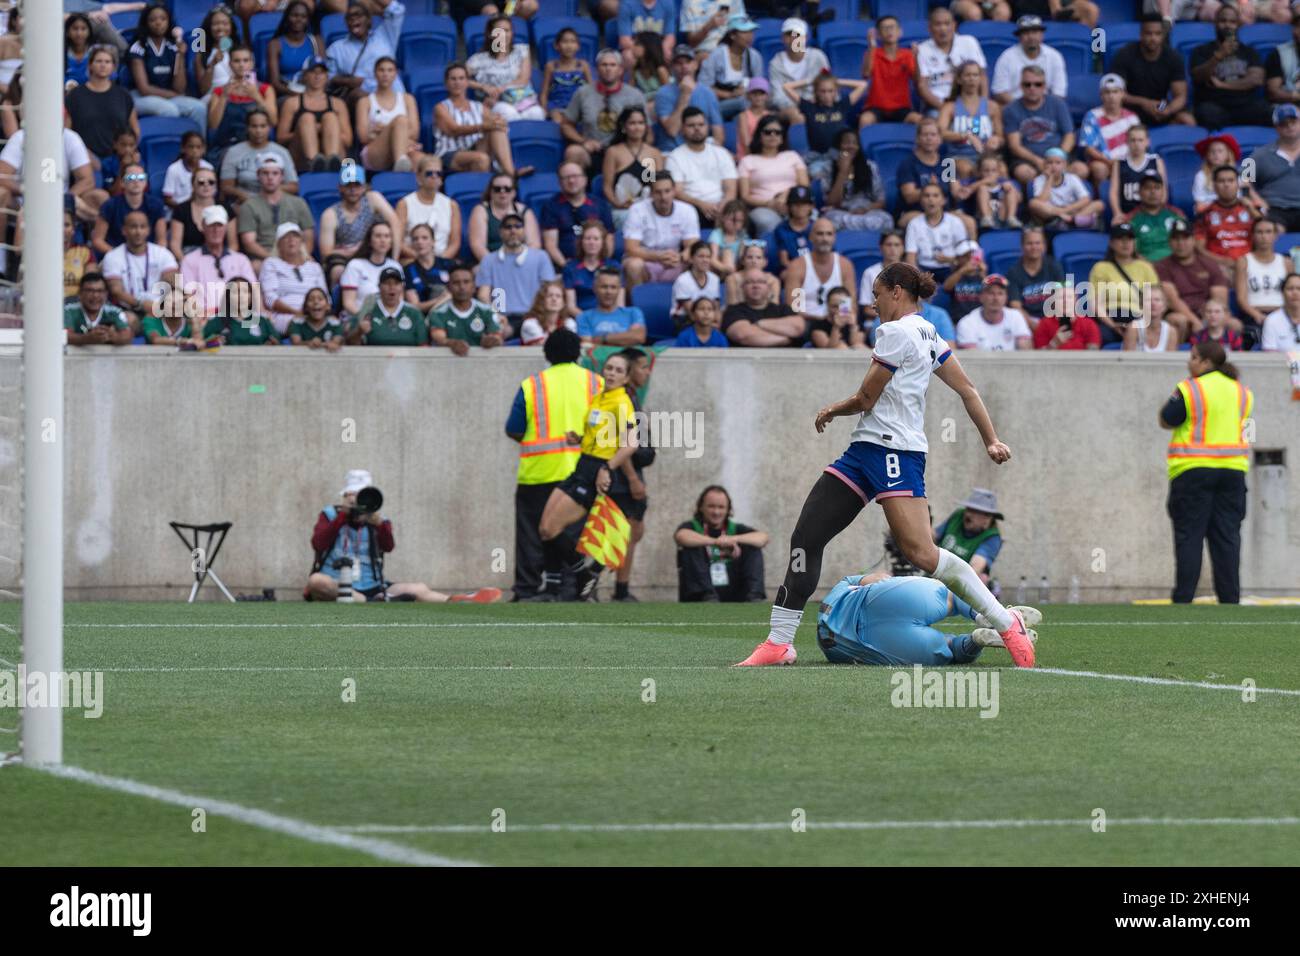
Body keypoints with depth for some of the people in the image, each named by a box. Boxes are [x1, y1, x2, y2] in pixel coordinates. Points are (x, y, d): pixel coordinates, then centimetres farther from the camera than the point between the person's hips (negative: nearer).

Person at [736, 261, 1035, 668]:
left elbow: (866, 399, -8)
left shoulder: (895, 332, -11)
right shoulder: (927, 334, 17)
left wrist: (832, 411, 11)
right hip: (865, 450, 10)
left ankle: (1006, 623, -9)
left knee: (921, 553, -17)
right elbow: (967, 389, 17)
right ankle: (779, 642, 0)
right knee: (806, 537, 1)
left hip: (894, 452, -10)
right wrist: (991, 441, 18)